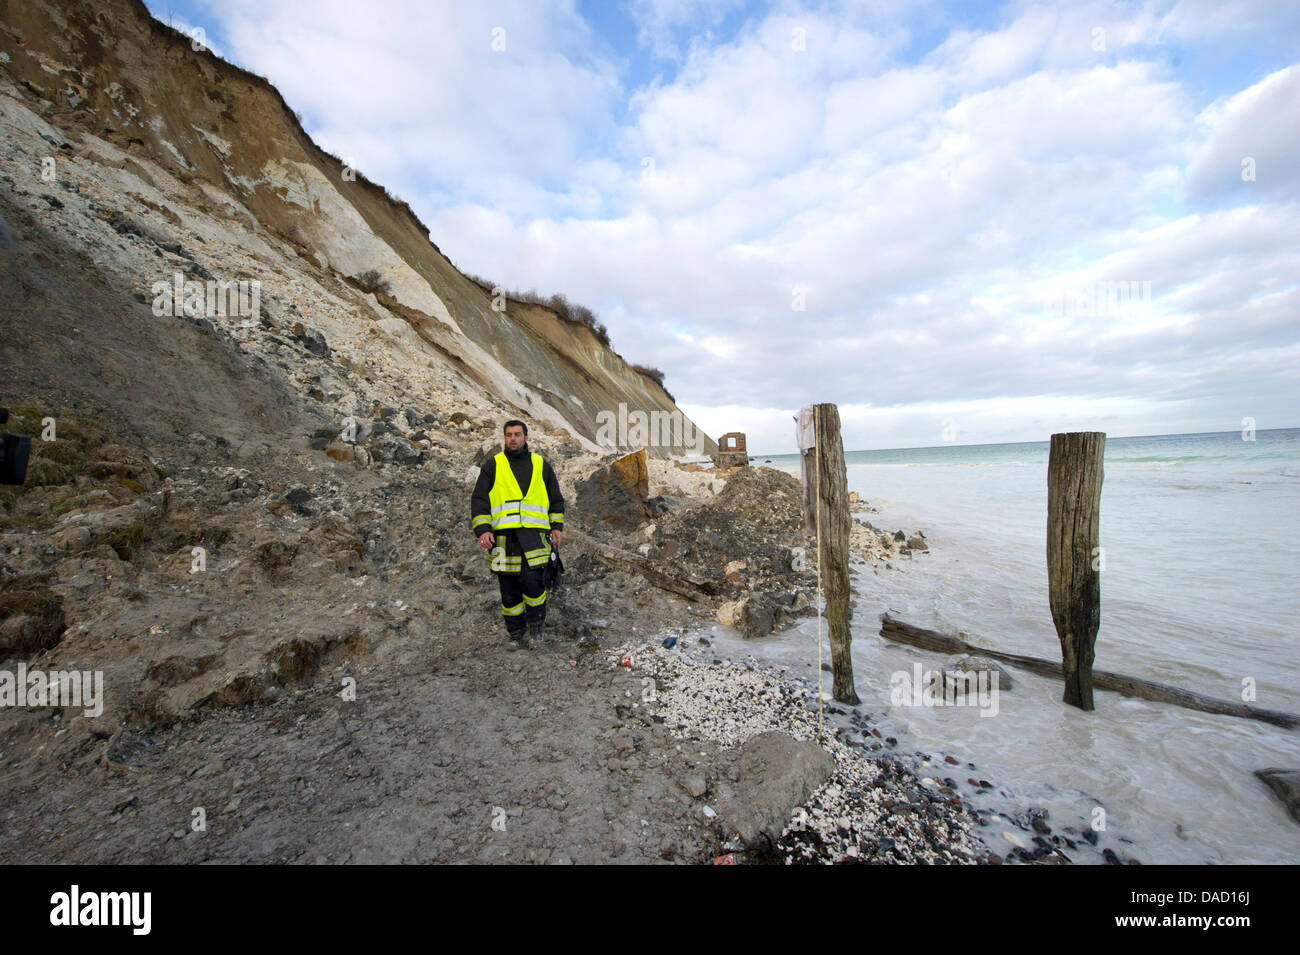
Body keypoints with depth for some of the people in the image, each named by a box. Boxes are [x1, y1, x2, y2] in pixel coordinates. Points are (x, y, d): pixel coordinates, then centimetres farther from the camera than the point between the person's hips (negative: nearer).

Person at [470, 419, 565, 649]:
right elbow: (479, 500, 7)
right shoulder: (493, 465, 12)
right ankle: (515, 633, 21)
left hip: (534, 535, -1)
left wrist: (557, 526, 10)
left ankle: (537, 623, 8)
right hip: (503, 536, 1)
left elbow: (556, 499, 21)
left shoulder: (541, 465, 15)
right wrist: (482, 529, -5)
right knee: (509, 589, 5)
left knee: (532, 581, -16)